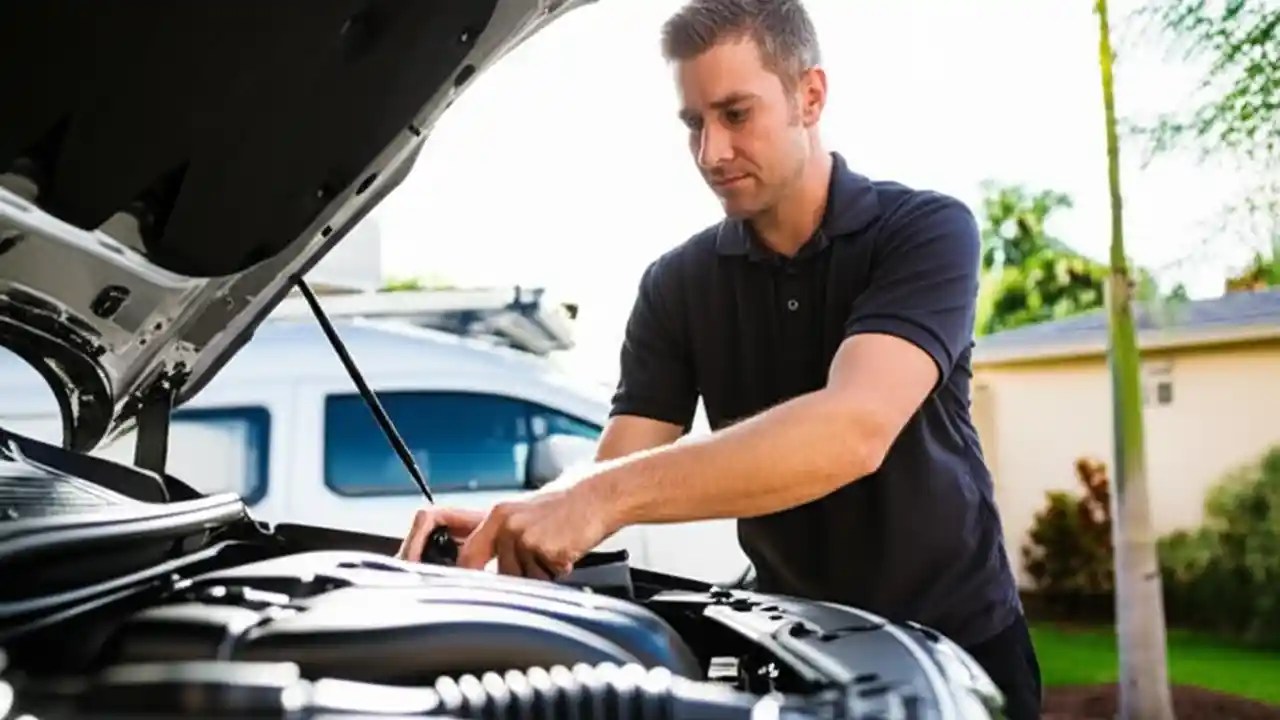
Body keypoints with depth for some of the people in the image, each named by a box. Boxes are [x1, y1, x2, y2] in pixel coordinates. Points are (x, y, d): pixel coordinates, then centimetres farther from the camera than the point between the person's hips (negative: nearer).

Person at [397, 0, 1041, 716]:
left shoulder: (927, 230, -17)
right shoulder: (676, 285, -3)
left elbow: (853, 429, -34)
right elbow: (617, 469, -11)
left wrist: (607, 499, -42)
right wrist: (512, 518, -33)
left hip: (956, 636, -3)